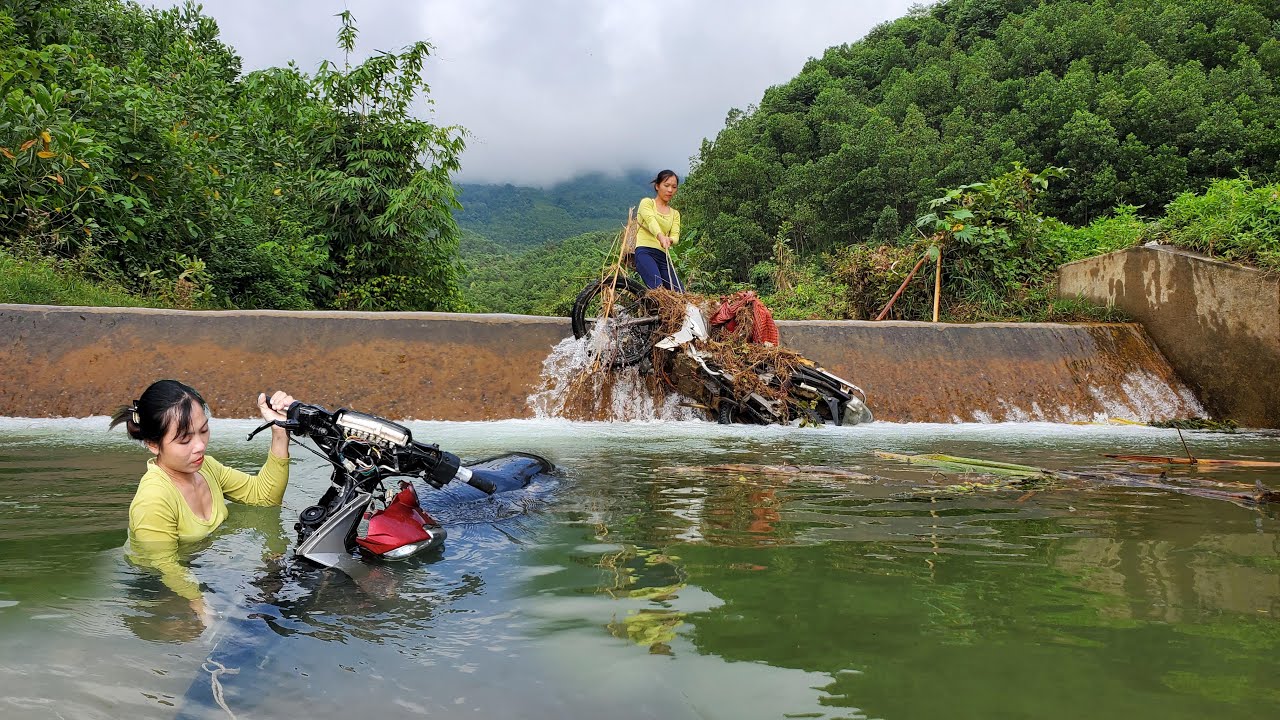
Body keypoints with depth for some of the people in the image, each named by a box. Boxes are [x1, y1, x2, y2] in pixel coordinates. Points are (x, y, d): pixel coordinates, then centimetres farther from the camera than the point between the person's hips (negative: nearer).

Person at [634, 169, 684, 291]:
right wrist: (661, 237, -35)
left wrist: (669, 240, -20)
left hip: (663, 256, 6)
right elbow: (651, 221, -13)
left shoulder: (675, 214, 24)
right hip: (645, 252, -6)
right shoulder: (647, 203, 9)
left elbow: (675, 235, 7)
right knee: (658, 289, -32)